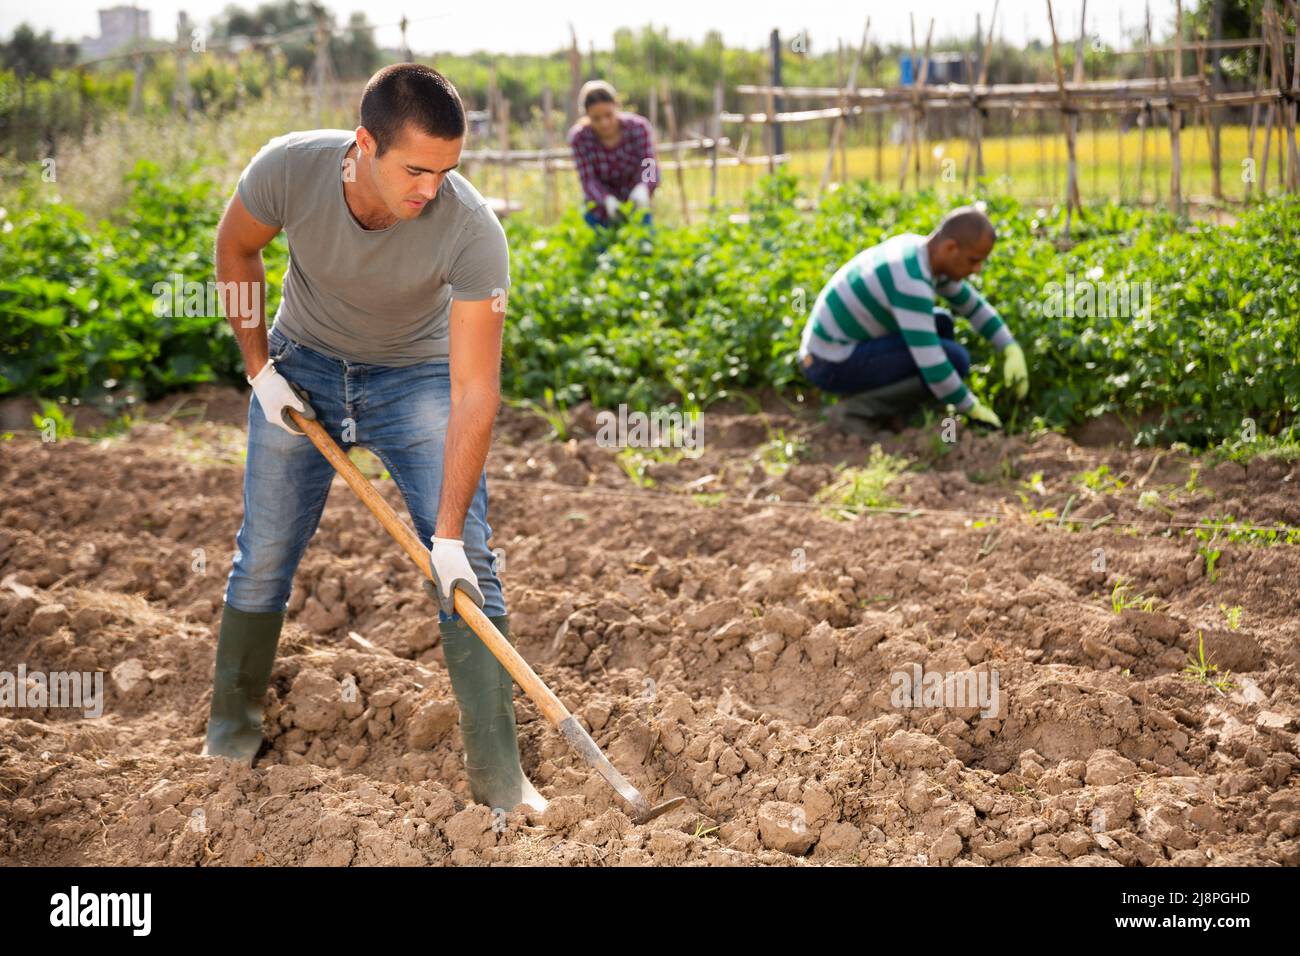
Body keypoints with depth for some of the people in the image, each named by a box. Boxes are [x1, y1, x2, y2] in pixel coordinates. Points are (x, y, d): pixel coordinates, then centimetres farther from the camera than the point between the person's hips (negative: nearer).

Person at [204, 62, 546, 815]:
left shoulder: (472, 231, -34)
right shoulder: (288, 169, -29)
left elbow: (474, 391, -32)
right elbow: (237, 250, -4)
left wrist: (448, 535, -34)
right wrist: (259, 366, -7)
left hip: (418, 377, -1)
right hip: (302, 365, 2)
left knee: (467, 565, -11)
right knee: (264, 554, 4)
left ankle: (499, 778, -6)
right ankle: (230, 736, 25)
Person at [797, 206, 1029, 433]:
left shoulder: (924, 252, 4)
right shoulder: (911, 284, -28)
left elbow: (975, 308, 15)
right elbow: (932, 365, -27)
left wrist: (1013, 352, 2)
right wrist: (974, 409, -13)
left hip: (831, 347, 10)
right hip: (835, 365, -10)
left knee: (941, 324, 18)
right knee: (955, 360, -13)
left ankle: (890, 413, 12)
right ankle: (859, 409, -6)